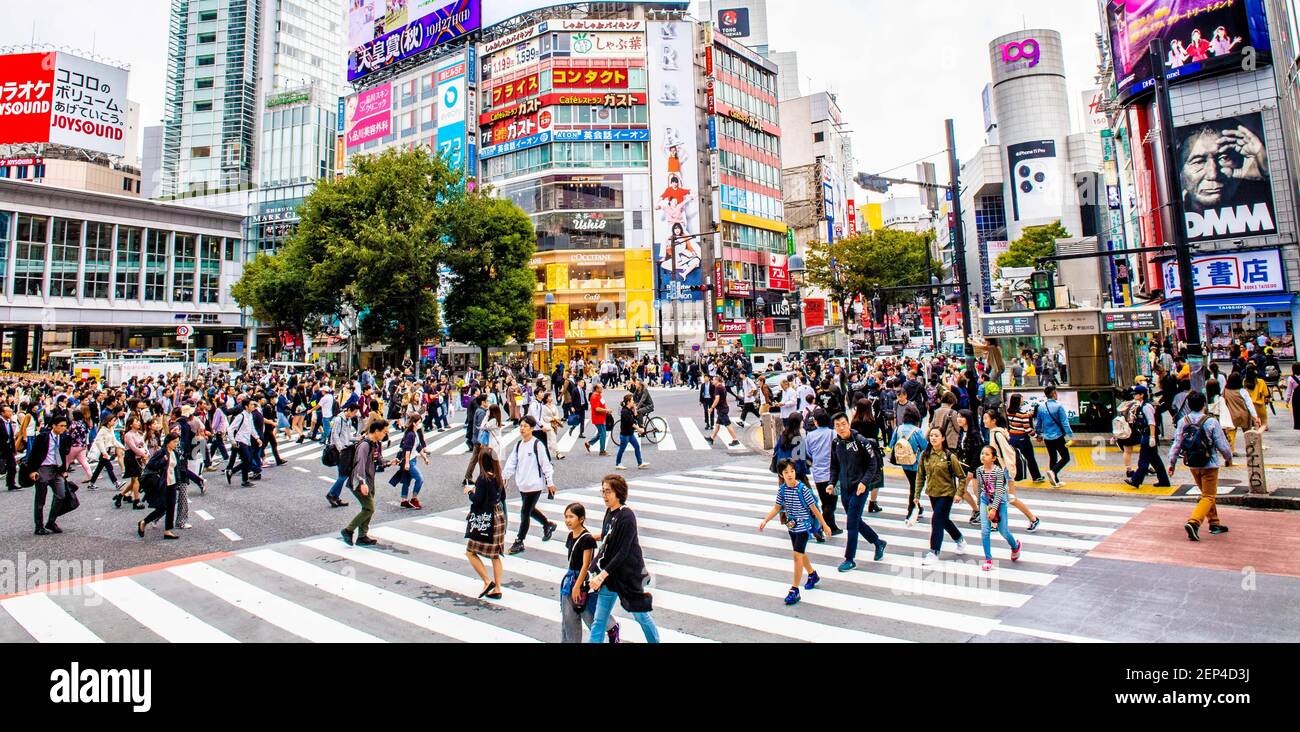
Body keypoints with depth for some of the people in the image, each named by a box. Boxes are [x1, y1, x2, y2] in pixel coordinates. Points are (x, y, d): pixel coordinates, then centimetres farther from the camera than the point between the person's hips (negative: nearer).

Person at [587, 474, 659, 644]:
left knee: (641, 616, 13)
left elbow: (623, 552, -24)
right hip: (609, 573, 7)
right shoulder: (610, 512, 1)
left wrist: (602, 575, -25)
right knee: (598, 620, 8)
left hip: (629, 574, -7)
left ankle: (655, 641, 37)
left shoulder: (627, 517, -23)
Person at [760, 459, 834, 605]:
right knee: (800, 553, 20)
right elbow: (777, 508, 5)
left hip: (803, 526, -6)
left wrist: (824, 525, -4)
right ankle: (813, 575, 46)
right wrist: (765, 521, -3)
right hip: (792, 526, 6)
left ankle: (794, 590, -3)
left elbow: (814, 508, -12)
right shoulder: (782, 489, -5)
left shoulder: (802, 489, -20)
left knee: (797, 555, -10)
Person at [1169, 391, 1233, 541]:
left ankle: (1214, 523, 31)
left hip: (1192, 465, 4)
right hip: (1209, 465, -4)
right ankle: (1193, 522, -18)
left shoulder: (1183, 422, -4)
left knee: (1206, 494, 22)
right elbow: (1222, 444, -8)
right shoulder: (1211, 422, -14)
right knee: (1209, 497, -1)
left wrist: (1172, 463, 8)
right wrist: (1229, 458, 12)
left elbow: (1177, 444, -1)